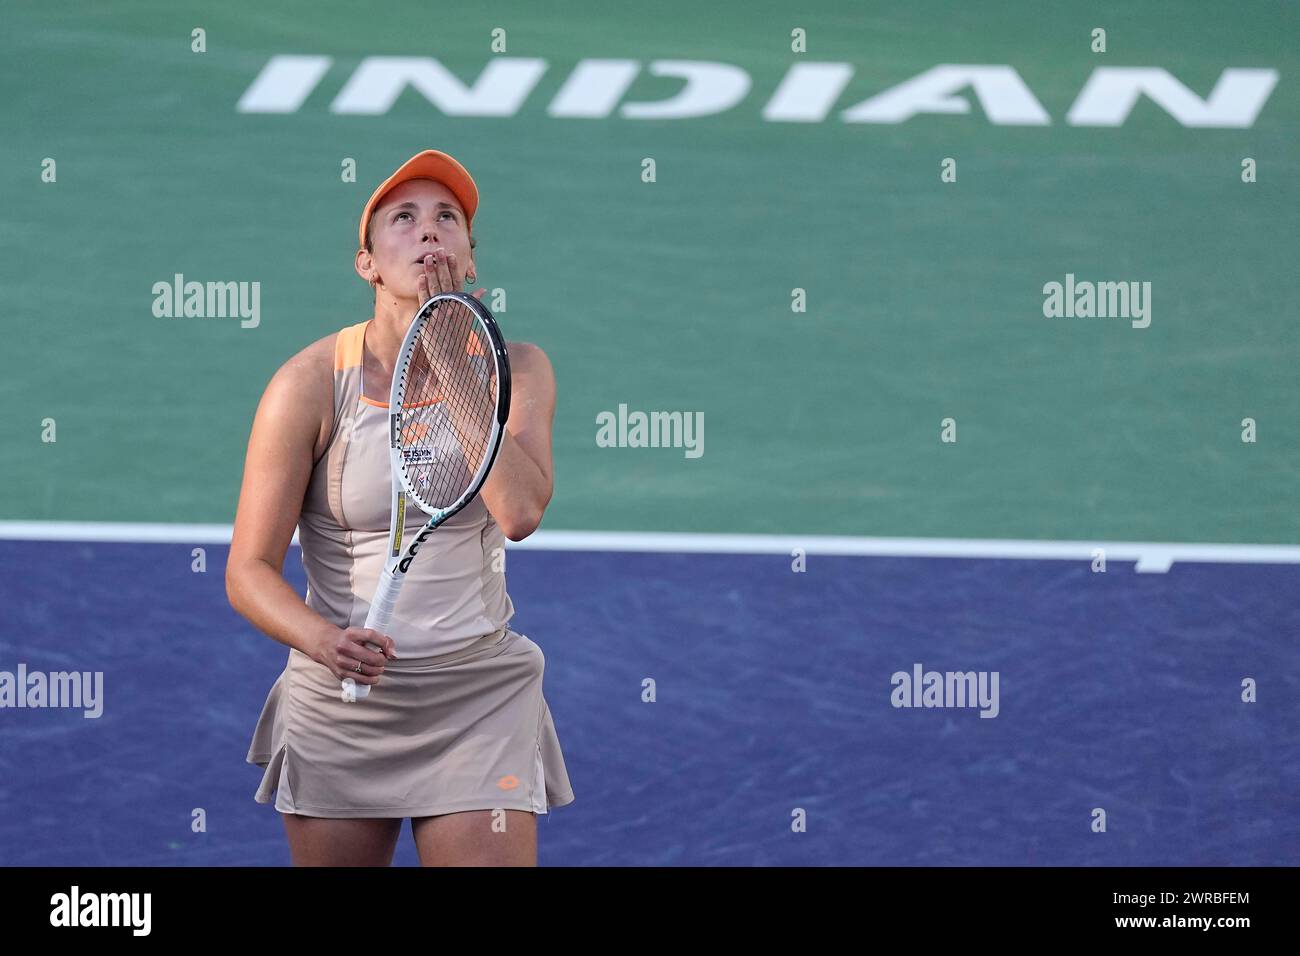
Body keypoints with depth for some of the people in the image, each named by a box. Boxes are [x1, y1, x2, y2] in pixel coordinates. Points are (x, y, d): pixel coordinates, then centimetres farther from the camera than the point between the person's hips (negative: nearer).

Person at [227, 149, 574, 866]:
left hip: (479, 698, 1)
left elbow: (520, 511, -20)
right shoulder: (311, 385, -8)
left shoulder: (517, 369, -2)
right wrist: (324, 641, -29)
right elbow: (249, 571, -9)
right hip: (340, 705, -1)